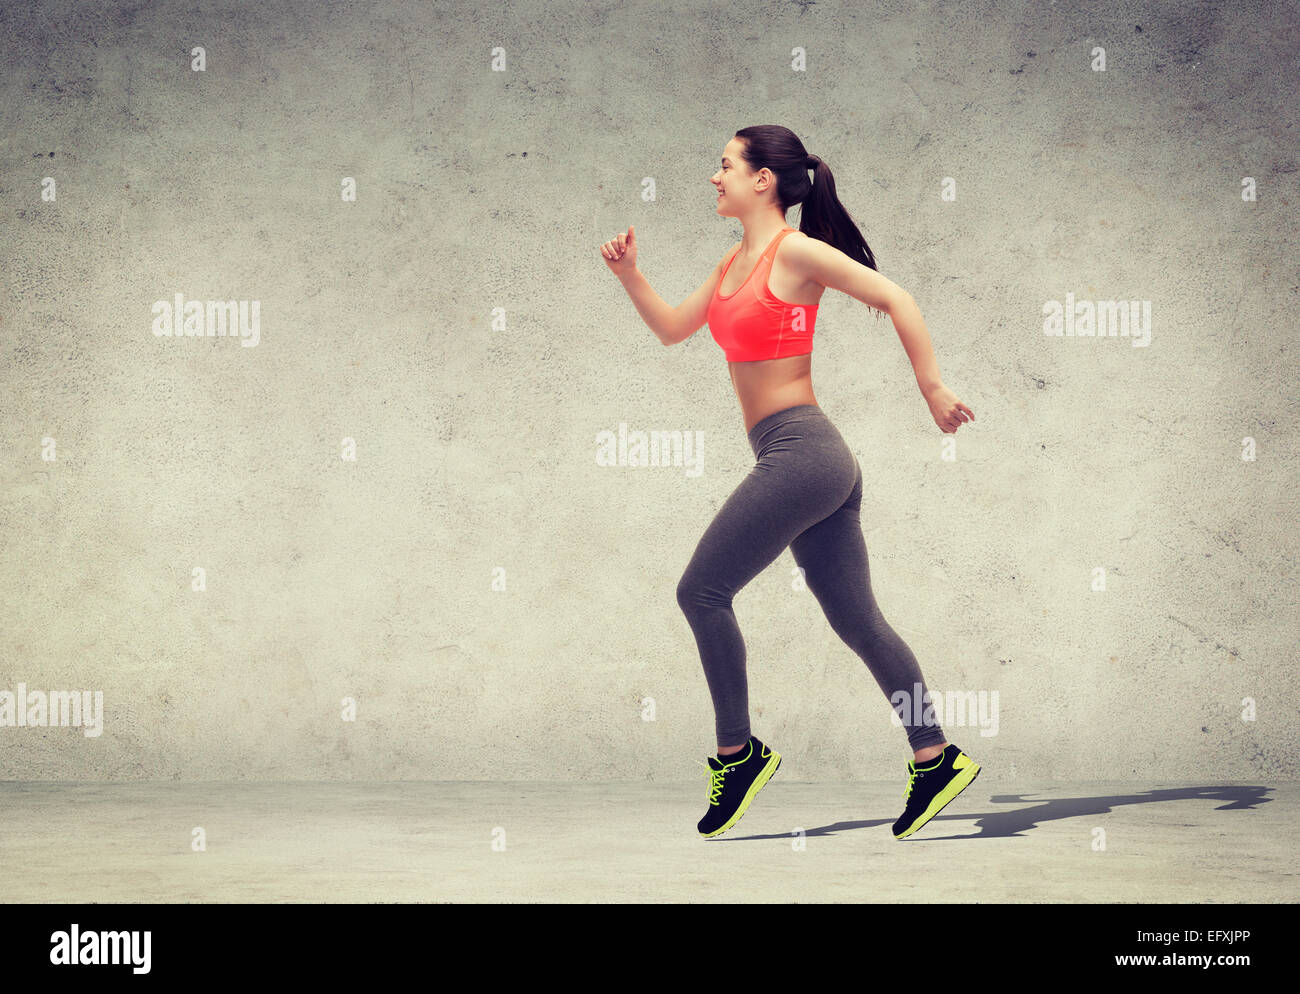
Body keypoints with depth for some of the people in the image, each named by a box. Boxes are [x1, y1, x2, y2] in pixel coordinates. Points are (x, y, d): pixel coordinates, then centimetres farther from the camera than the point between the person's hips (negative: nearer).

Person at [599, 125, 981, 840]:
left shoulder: (795, 252, -9)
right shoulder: (735, 262, 17)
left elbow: (895, 299, -12)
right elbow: (672, 330, 24)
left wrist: (933, 389, -12)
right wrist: (629, 276, 9)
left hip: (799, 452, -9)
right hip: (817, 461, 9)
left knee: (702, 592, -3)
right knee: (855, 619, 10)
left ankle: (738, 753, 6)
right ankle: (936, 760, 13)